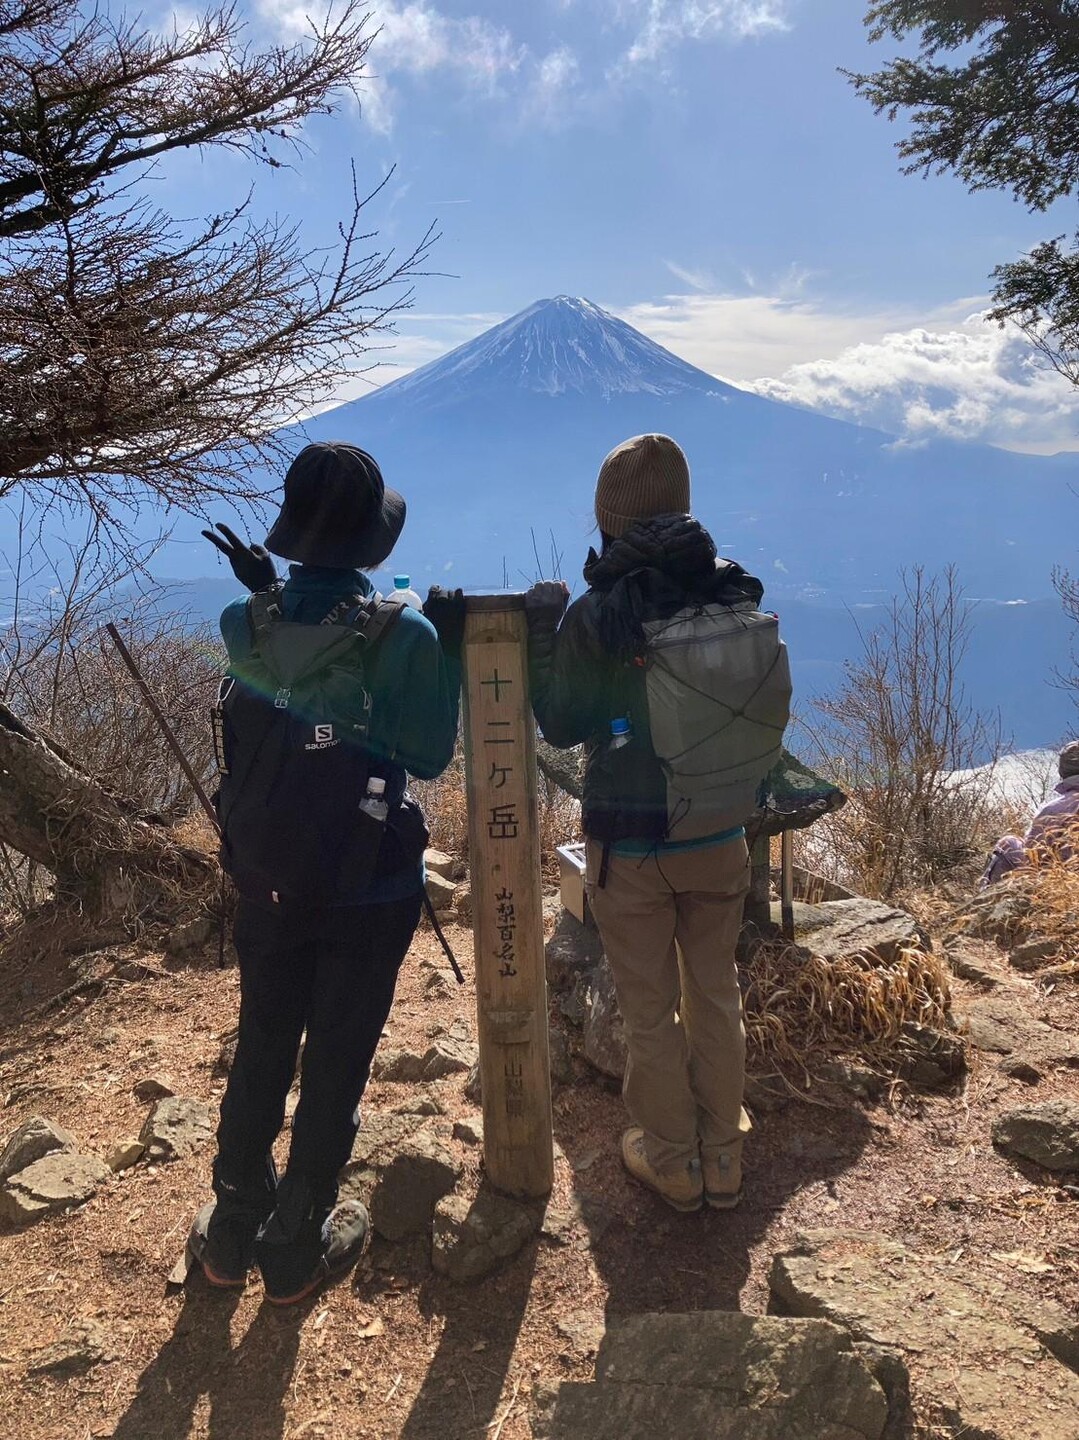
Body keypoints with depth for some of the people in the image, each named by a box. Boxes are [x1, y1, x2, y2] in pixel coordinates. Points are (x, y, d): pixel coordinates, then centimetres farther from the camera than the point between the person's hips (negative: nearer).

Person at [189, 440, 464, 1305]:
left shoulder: (247, 624, -9)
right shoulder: (406, 636, -19)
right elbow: (429, 756, -9)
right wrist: (451, 651, -3)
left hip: (267, 881, 4)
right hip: (369, 891, -4)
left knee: (261, 1049, 21)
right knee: (337, 1063, 13)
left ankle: (232, 1232, 37)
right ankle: (295, 1249, 29)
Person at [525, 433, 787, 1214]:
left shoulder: (595, 617, -17)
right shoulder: (739, 595, -6)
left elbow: (560, 725, -6)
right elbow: (773, 711, 3)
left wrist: (542, 627, 2)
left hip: (631, 846, -3)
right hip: (720, 837, 4)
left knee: (651, 1011, 13)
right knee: (717, 998, 19)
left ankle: (673, 1163, 29)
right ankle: (723, 1158, 33)